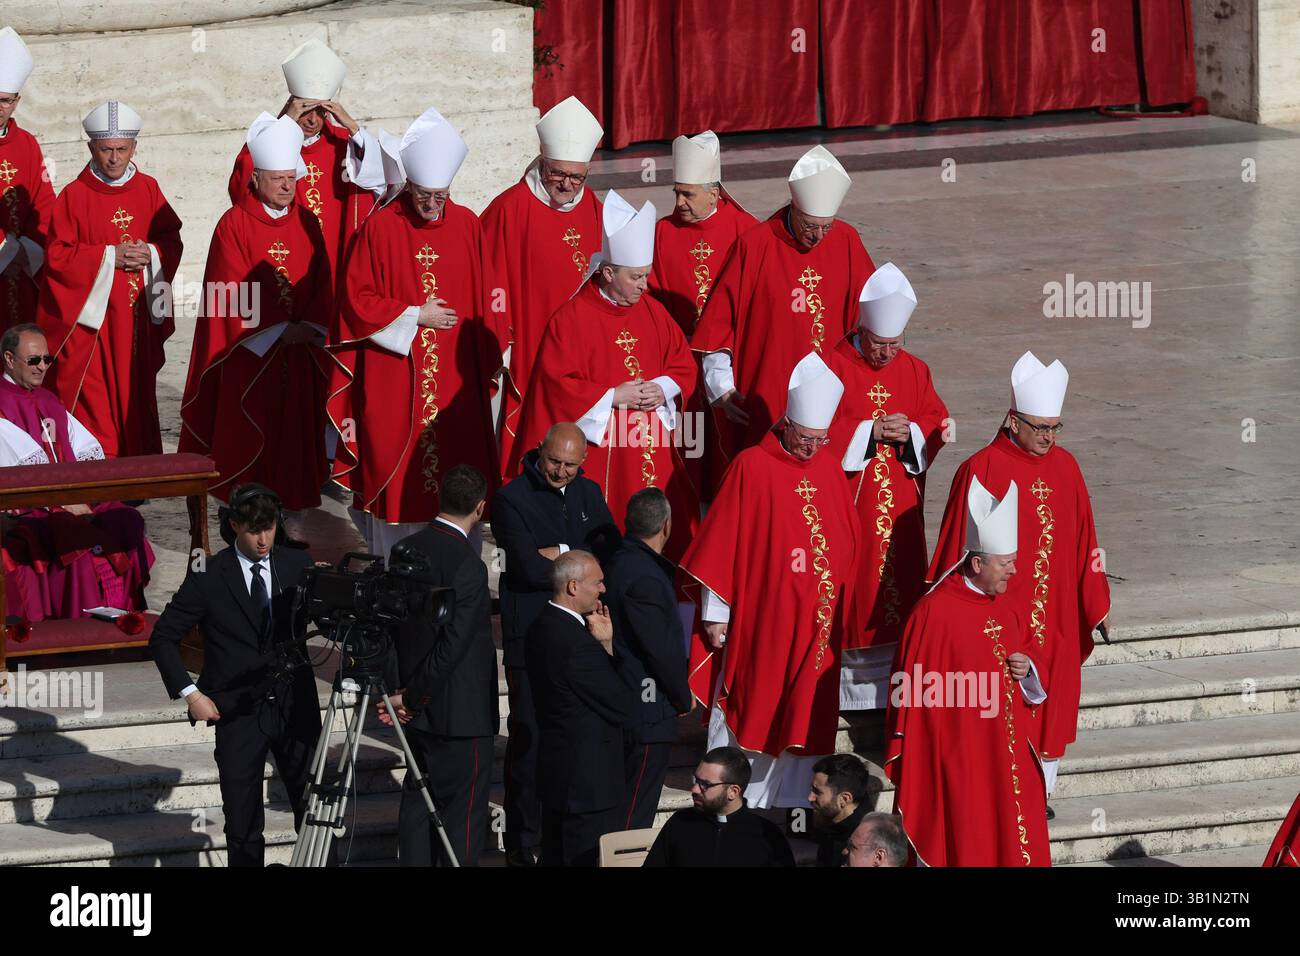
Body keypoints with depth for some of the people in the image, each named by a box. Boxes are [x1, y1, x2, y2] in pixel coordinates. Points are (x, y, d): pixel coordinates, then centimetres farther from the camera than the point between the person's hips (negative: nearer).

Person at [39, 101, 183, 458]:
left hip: (137, 315, 4)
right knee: (93, 398, -6)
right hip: (90, 317, -4)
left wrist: (151, 254, -10)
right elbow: (57, 255, -7)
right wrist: (109, 256, -15)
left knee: (136, 394, 6)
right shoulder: (75, 195, -3)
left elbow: (172, 241, 11)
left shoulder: (148, 190, 8)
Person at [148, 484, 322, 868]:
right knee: (244, 825, 1)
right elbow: (162, 638, 1)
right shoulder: (208, 577, -3)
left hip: (295, 707, 2)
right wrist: (189, 693, -8)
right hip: (239, 714, -2)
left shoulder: (298, 566, 4)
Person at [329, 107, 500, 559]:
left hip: (454, 374, 3)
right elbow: (358, 301, -5)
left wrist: (485, 366, 8)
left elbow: (481, 303, 8)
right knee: (393, 468, 0)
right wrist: (415, 316, -11)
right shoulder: (381, 228, -6)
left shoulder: (467, 226, 3)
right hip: (393, 380, -3)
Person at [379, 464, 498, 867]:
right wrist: (411, 697, -11)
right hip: (462, 712, -8)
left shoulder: (404, 550, 4)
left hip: (419, 712, 8)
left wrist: (407, 693, 15)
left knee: (418, 800, 13)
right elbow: (453, 644, -20)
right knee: (463, 812, -2)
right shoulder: (467, 565, -20)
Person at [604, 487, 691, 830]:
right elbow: (663, 649, -19)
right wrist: (684, 698, -4)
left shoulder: (616, 565, 9)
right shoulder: (644, 577, -21)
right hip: (649, 712, -10)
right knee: (634, 814, -4)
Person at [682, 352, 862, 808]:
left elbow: (848, 541, 14)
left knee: (807, 712, 8)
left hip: (815, 617, 4)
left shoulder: (830, 467, 4)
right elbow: (723, 542, -8)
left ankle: (797, 801, 17)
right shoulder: (752, 467, -10)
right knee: (750, 708, 3)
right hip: (759, 615, -4)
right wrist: (716, 612, -7)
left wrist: (836, 603, 14)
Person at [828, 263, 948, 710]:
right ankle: (846, 669, 3)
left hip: (901, 503, 5)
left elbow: (938, 426, 7)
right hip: (848, 501, -4)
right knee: (850, 582, -3)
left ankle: (894, 670, 15)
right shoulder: (835, 368, -6)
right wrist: (873, 431, -20)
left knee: (900, 579, 7)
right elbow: (823, 430, -13)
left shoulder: (914, 371, 9)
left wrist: (910, 434, -14)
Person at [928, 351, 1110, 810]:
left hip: (1054, 613, 5)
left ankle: (1038, 790, 23)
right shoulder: (981, 471, -13)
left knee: (1049, 701, 12)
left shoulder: (1064, 467, 2)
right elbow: (958, 548, -9)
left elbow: (1083, 540, 10)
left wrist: (1096, 603, 13)